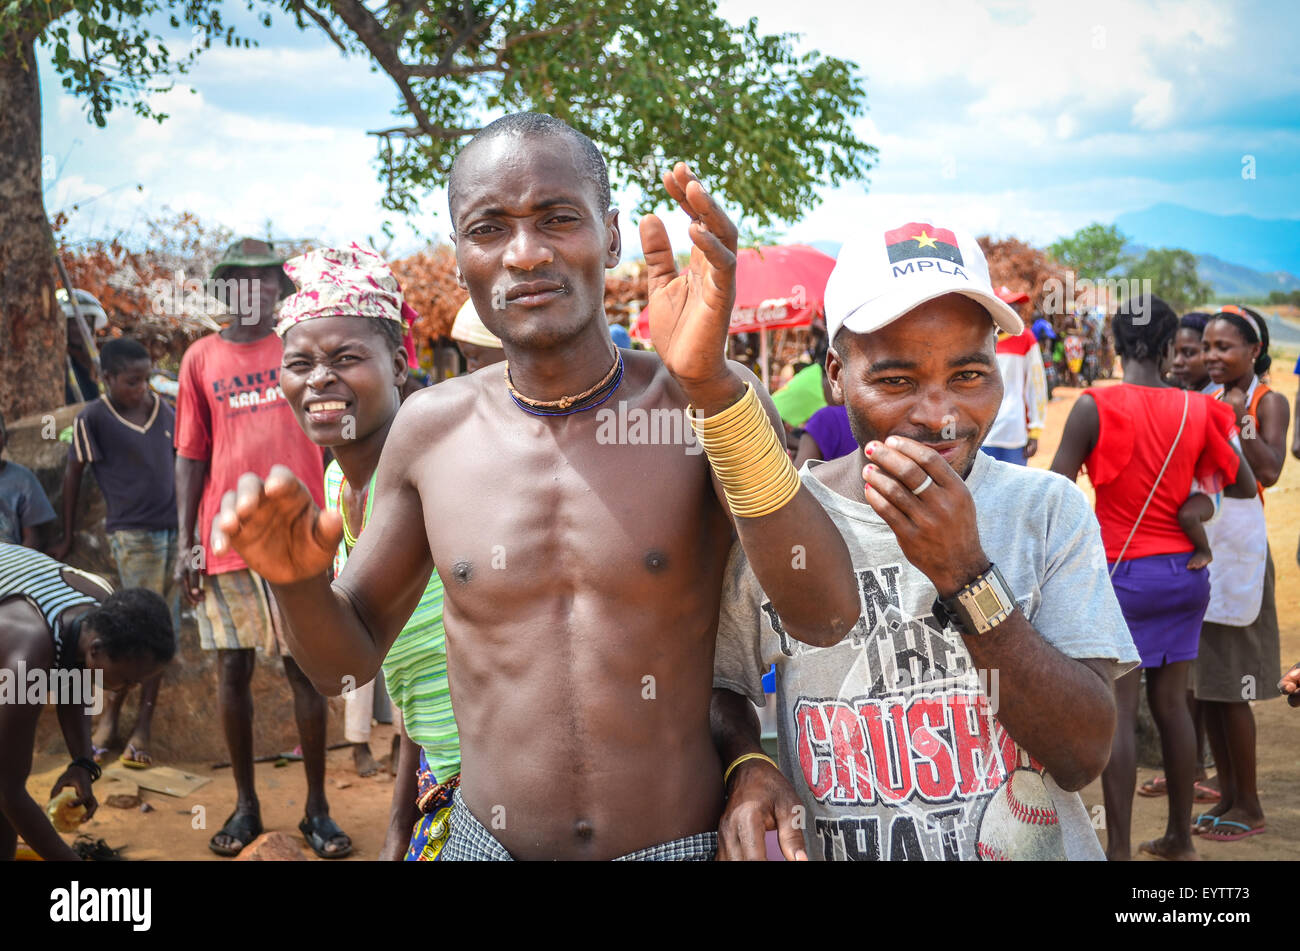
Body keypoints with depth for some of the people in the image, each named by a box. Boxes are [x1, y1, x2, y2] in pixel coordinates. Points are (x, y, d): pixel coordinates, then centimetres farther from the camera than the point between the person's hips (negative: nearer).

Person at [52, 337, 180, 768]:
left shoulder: (166, 411, 7)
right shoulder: (93, 418, -7)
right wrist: (68, 537, 4)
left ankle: (143, 727, 11)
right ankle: (108, 719, 7)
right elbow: (73, 474, 1)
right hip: (132, 534, -5)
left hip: (174, 532, 5)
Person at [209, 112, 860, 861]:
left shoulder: (711, 402, -11)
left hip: (682, 844, -2)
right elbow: (348, 664, 5)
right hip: (485, 839, 2)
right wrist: (301, 585, -17)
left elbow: (828, 618, -25)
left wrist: (713, 384, -34)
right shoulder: (431, 429, -4)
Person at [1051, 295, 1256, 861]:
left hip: (1123, 575, -4)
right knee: (1171, 702, 13)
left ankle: (1119, 849, 0)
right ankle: (1179, 839, 23)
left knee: (1118, 711, -1)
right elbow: (1242, 487, 8)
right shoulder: (1198, 412, -2)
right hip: (1185, 574, 4)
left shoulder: (1095, 407, -12)